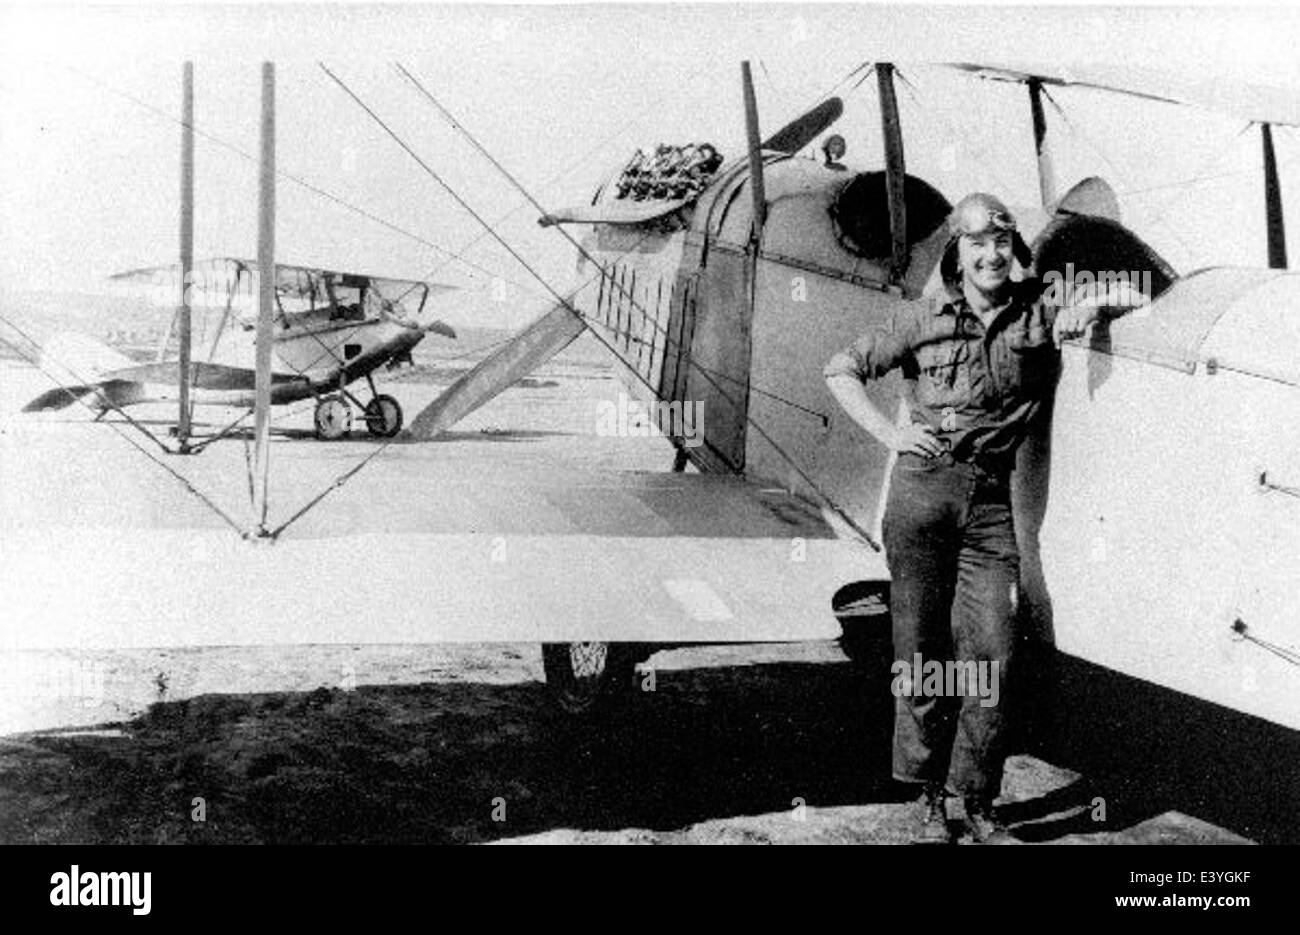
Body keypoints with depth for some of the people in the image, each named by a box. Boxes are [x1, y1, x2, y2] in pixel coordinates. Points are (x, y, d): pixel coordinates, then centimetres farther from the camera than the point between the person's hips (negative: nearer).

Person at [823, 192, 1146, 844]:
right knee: (920, 649, 3)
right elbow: (841, 371, 12)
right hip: (921, 488, -1)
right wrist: (889, 433, 1)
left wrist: (1096, 304, -25)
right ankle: (928, 797, 15)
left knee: (993, 654, -4)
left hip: (989, 498, 1)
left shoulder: (1035, 315, 8)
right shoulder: (920, 321, 7)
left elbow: (1124, 298, -2)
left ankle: (979, 803, 10)